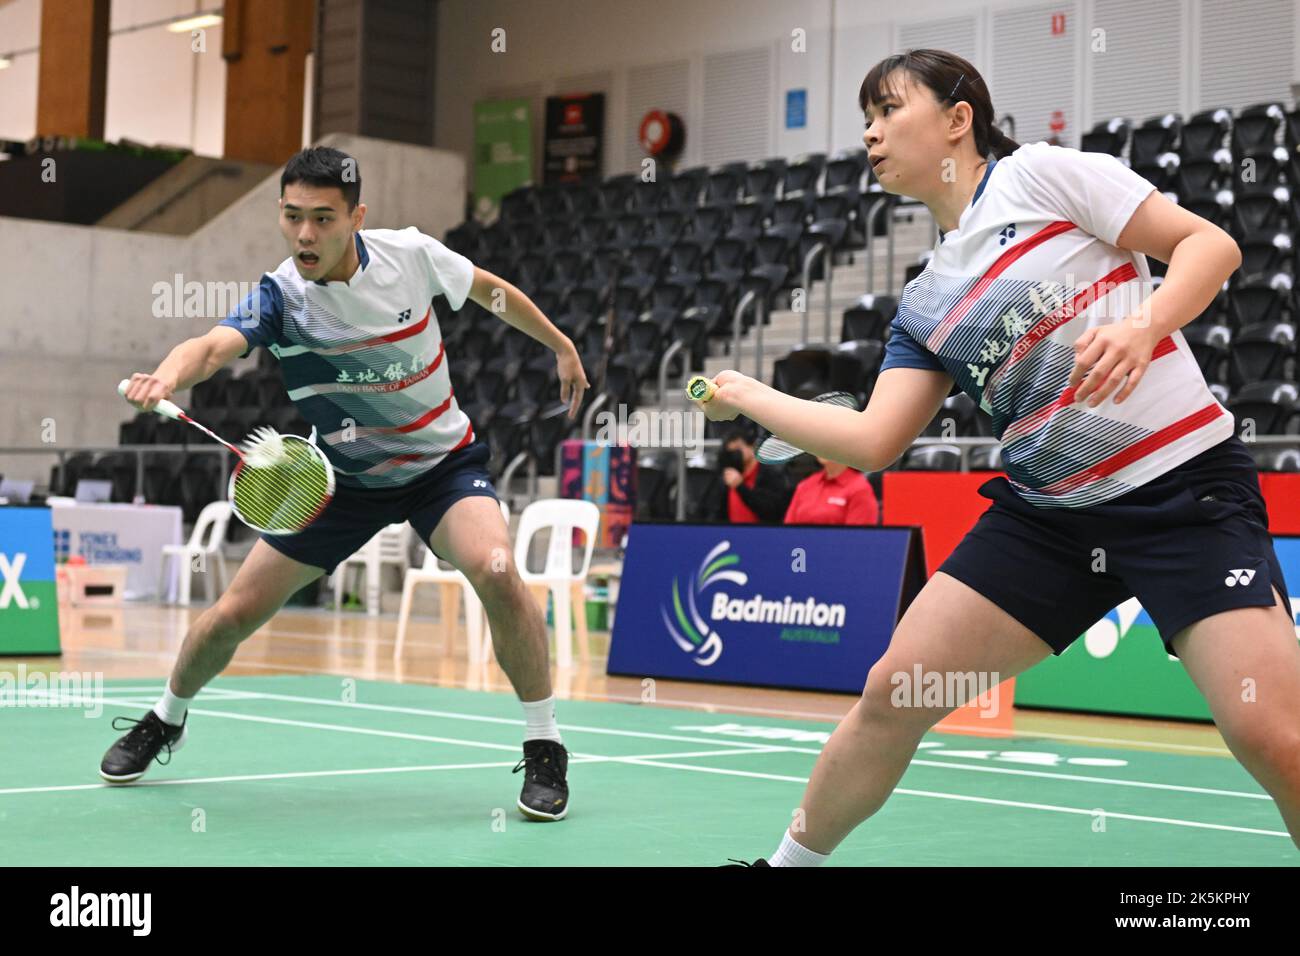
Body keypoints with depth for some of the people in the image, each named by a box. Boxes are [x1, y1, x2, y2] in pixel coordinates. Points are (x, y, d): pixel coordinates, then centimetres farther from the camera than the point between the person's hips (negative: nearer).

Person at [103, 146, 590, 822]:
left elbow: (491, 290, 4)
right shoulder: (279, 297, -20)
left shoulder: (411, 253, -16)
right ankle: (166, 720, 33)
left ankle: (545, 747, -13)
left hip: (442, 462, -1)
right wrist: (170, 373, -63)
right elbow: (214, 344, -40)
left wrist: (561, 345, 15)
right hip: (342, 479, 1)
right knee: (234, 614, 1)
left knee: (496, 571, -30)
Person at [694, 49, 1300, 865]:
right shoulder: (926, 306, 13)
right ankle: (791, 861, 22)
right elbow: (873, 443, 10)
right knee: (893, 694, 3)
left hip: (1185, 485, -5)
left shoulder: (1043, 173, -3)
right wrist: (747, 396, 13)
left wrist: (1143, 326, -23)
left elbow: (1211, 244, -6)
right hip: (1048, 511, 6)